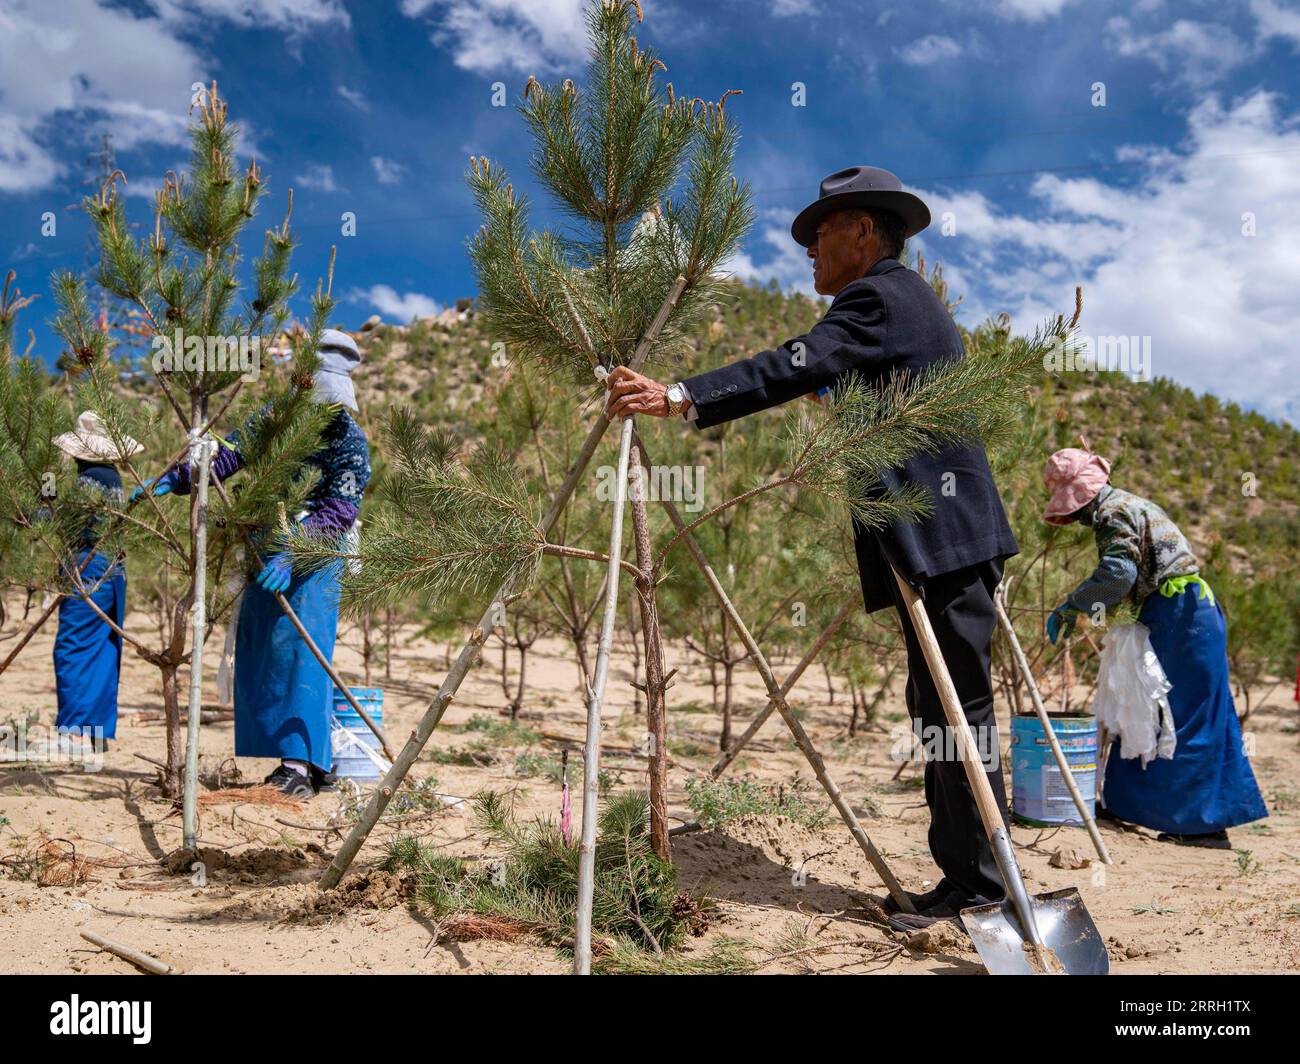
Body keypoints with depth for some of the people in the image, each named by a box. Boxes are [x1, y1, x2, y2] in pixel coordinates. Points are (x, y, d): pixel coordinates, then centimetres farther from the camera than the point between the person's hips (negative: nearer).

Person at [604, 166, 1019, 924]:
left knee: (957, 709, -6)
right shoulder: (904, 298, 23)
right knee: (942, 705, 12)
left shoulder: (879, 297, -8)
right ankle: (964, 875, 20)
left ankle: (976, 888, 2)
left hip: (945, 539, -10)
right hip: (948, 539, 10)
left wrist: (680, 398, -27)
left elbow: (795, 368, -23)